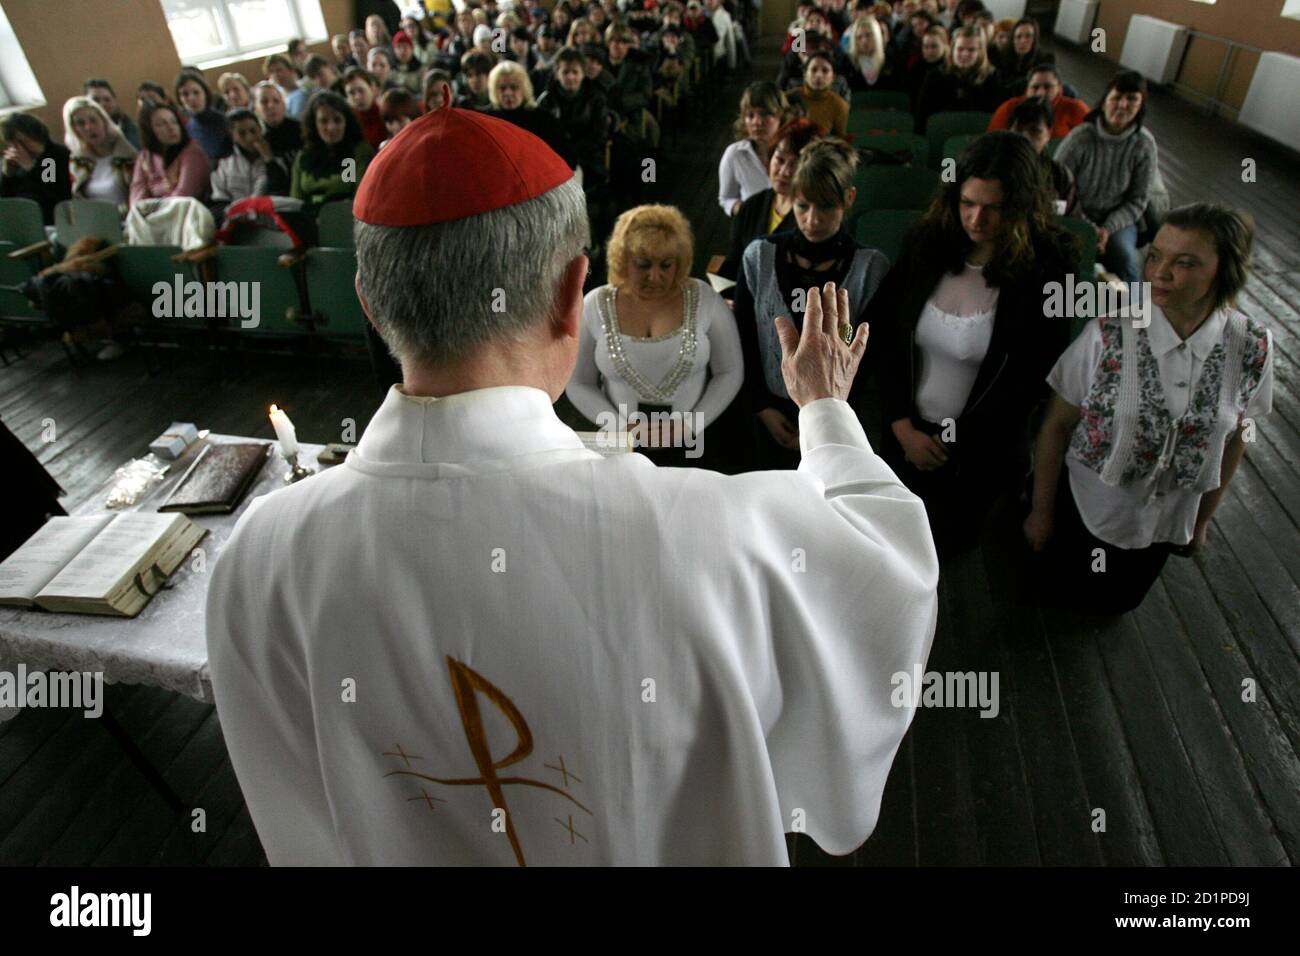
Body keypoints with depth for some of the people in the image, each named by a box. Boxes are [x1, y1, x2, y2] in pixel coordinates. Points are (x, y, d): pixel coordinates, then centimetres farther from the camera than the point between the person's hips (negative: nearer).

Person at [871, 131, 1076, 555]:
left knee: (953, 546, 21)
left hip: (981, 451, -3)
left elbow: (1030, 383, -15)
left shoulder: (1044, 274, -18)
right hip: (907, 436, 3)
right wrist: (903, 427, -10)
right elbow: (885, 338, -4)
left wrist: (953, 443, -13)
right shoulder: (926, 244, -9)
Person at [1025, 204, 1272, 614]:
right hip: (1085, 509, -3)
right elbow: (1057, 425, -16)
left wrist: (1202, 520, 10)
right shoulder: (1106, 336, -26)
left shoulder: (1253, 347, -16)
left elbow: (1234, 438, -1)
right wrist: (1041, 511, -8)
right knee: (1058, 594, 18)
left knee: (1114, 604, 25)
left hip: (1167, 520, 3)